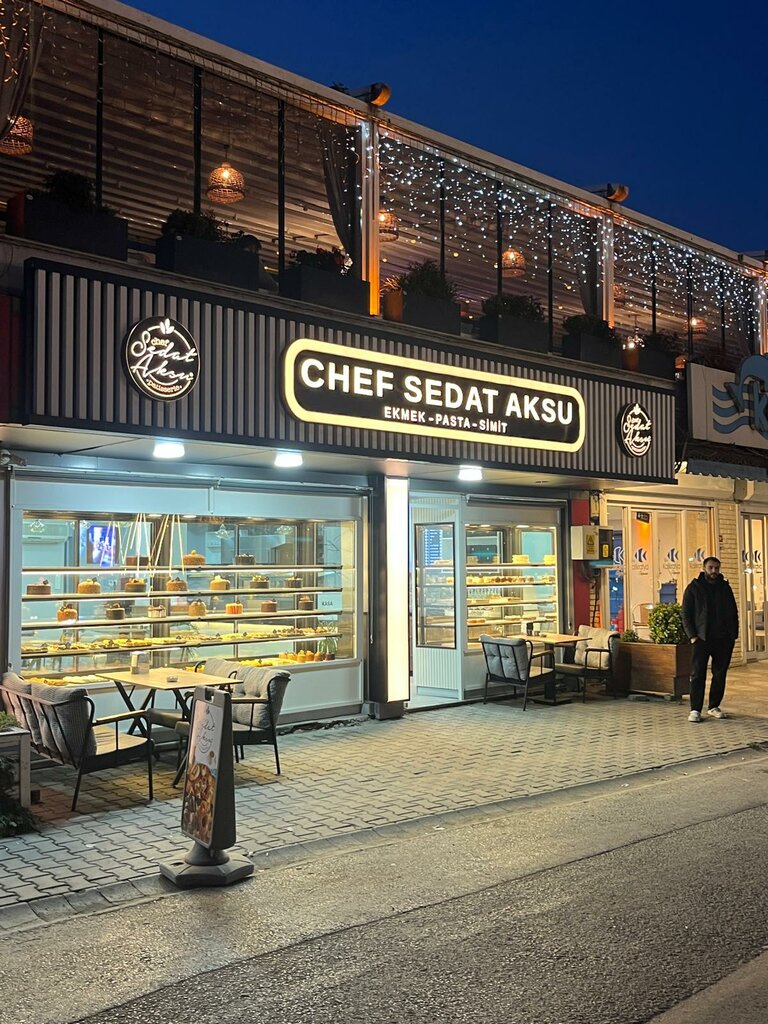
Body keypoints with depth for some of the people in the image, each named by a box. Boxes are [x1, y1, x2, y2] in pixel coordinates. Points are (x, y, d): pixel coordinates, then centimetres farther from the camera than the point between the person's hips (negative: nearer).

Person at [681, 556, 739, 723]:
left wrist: (734, 634, 6)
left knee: (720, 674, 7)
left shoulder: (725, 587, 11)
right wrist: (692, 636, -9)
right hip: (702, 638, -3)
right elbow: (686, 614, 0)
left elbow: (734, 612, 16)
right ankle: (695, 709, -5)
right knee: (698, 674, -6)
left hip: (724, 639, 4)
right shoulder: (694, 587, 1)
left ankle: (714, 706, 17)